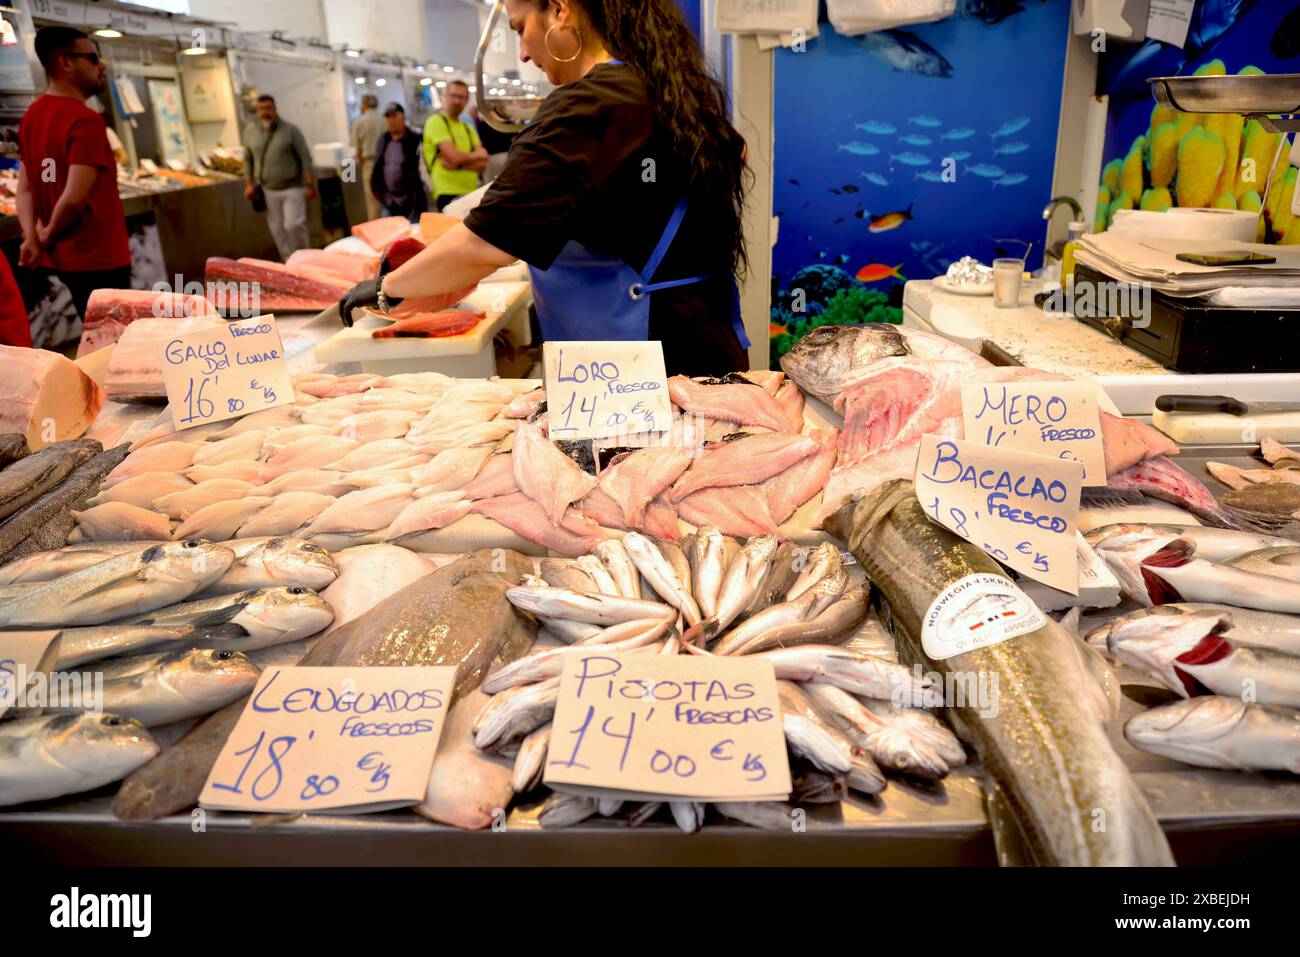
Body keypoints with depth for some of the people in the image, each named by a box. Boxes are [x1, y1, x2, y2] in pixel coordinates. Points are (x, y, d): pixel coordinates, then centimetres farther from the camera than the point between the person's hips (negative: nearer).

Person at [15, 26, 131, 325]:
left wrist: (32, 237, -1)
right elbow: (75, 198, -23)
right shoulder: (85, 121, -17)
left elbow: (25, 188, 9)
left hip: (63, 257, 9)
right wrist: (48, 236, -7)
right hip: (98, 257, -9)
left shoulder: (32, 115, 11)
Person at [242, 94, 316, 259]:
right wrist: (249, 184, 6)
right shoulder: (250, 131, 3)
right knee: (277, 230, 4)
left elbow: (305, 158, -7)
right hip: (268, 190, 4)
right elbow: (248, 159, 12)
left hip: (292, 188, -4)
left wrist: (309, 185, -11)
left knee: (294, 225, -12)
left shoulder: (290, 130, -7)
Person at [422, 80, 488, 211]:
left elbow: (483, 163, 7)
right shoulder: (436, 121, -1)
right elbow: (454, 156, -13)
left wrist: (459, 163, -11)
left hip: (472, 193, 7)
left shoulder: (468, 128, 19)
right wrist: (477, 155, 5)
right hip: (448, 194, -7)